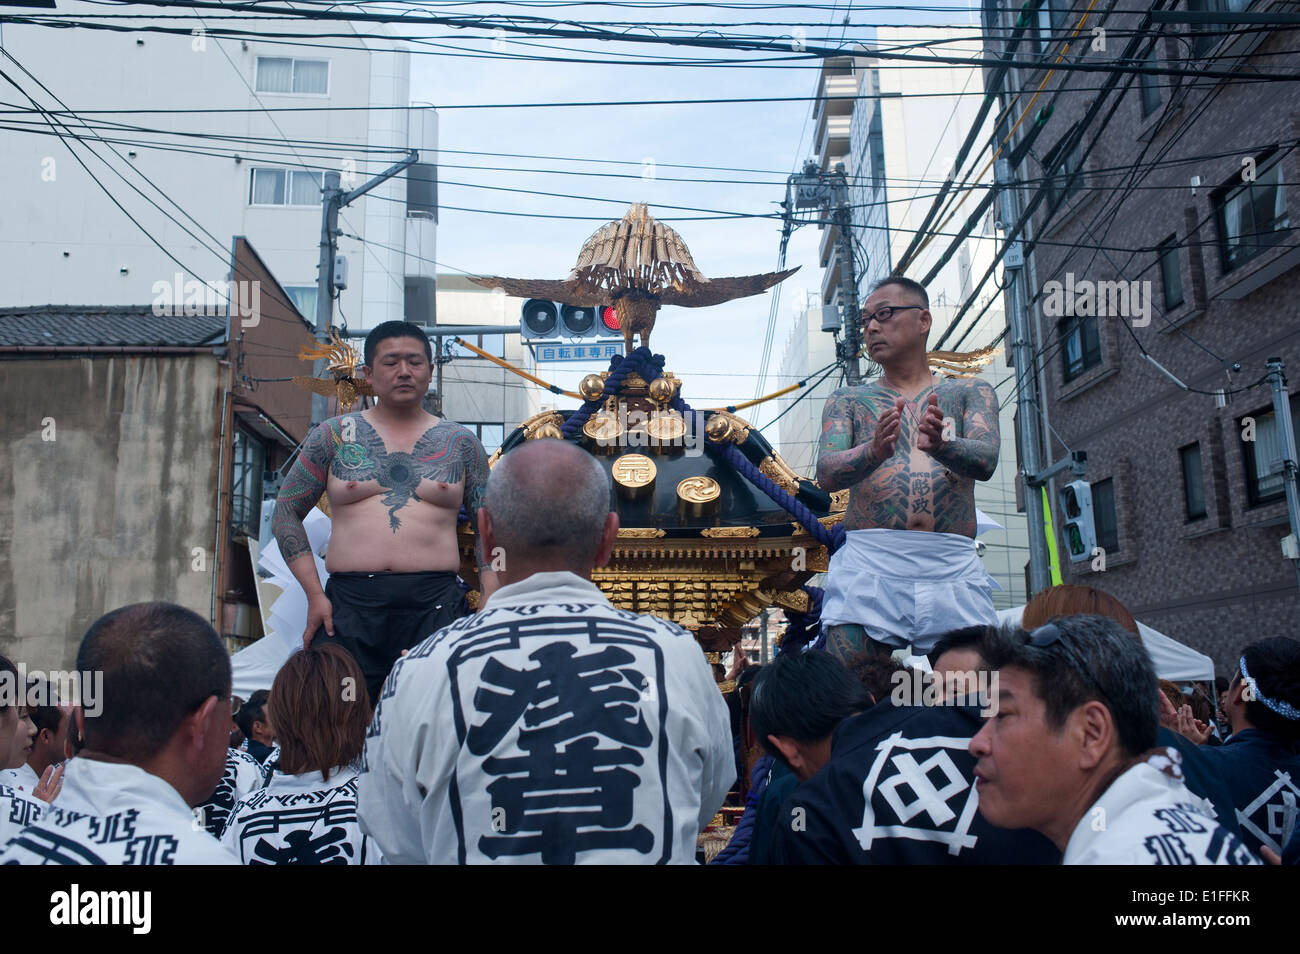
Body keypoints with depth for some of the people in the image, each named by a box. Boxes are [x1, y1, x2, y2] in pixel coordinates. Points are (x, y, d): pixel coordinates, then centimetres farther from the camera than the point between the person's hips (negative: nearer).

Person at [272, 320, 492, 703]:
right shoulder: (334, 435, 11)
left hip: (435, 604, 0)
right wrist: (314, 594, 2)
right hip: (349, 604, 0)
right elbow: (286, 514, 12)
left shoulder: (461, 443, 12)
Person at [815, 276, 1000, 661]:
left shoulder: (971, 393, 16)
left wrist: (941, 445, -25)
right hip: (867, 563, 0)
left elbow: (986, 460, -3)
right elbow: (826, 473, -1)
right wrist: (873, 451, -23)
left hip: (954, 571, 1)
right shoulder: (847, 400, 16)